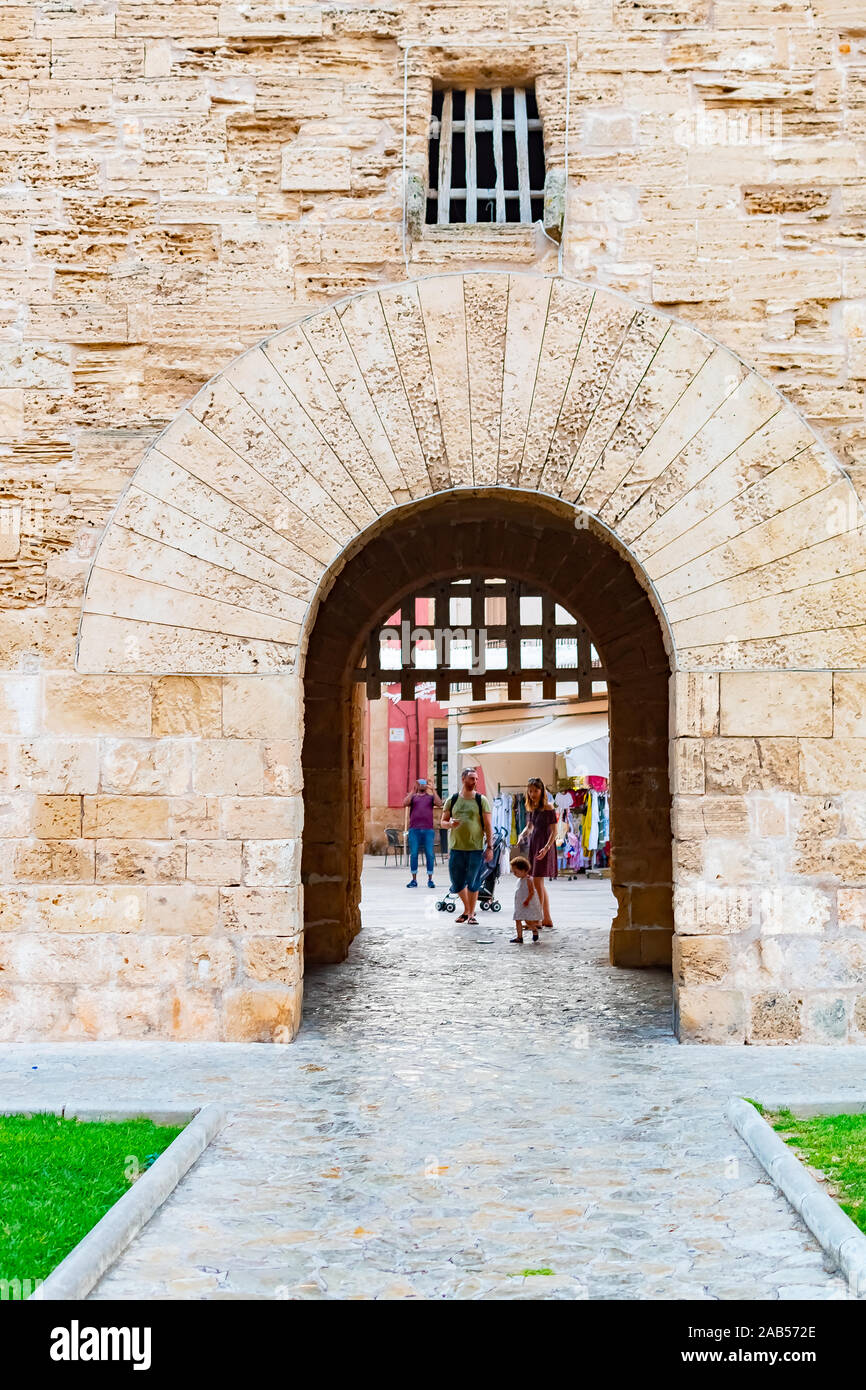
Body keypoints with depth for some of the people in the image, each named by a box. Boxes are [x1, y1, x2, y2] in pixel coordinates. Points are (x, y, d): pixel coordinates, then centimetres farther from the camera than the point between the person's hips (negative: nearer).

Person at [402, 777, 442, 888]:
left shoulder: (430, 797, 14)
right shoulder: (412, 796, 14)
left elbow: (439, 803, -5)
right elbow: (405, 803, -7)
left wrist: (433, 790, -11)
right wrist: (413, 791, -12)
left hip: (428, 830, 0)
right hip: (414, 830, 0)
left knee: (429, 854, -3)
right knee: (413, 854, -1)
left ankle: (430, 880, 1)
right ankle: (414, 880, 4)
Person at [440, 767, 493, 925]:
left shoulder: (481, 800, 2)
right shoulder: (452, 800, 7)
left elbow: (488, 825, 1)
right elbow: (442, 822, 11)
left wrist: (489, 847, -5)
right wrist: (450, 824, -13)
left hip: (476, 848, -2)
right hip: (456, 847, 2)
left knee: (473, 883, 0)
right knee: (457, 883, 6)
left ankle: (471, 914, 12)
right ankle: (466, 909, 28)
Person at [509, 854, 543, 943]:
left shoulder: (528, 880, -14)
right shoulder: (519, 880, 12)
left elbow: (532, 892, -19)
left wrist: (527, 901, -25)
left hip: (528, 905, -9)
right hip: (519, 905, 9)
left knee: (528, 920, -9)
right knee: (518, 920, 3)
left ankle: (535, 930, 17)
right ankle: (519, 937, 6)